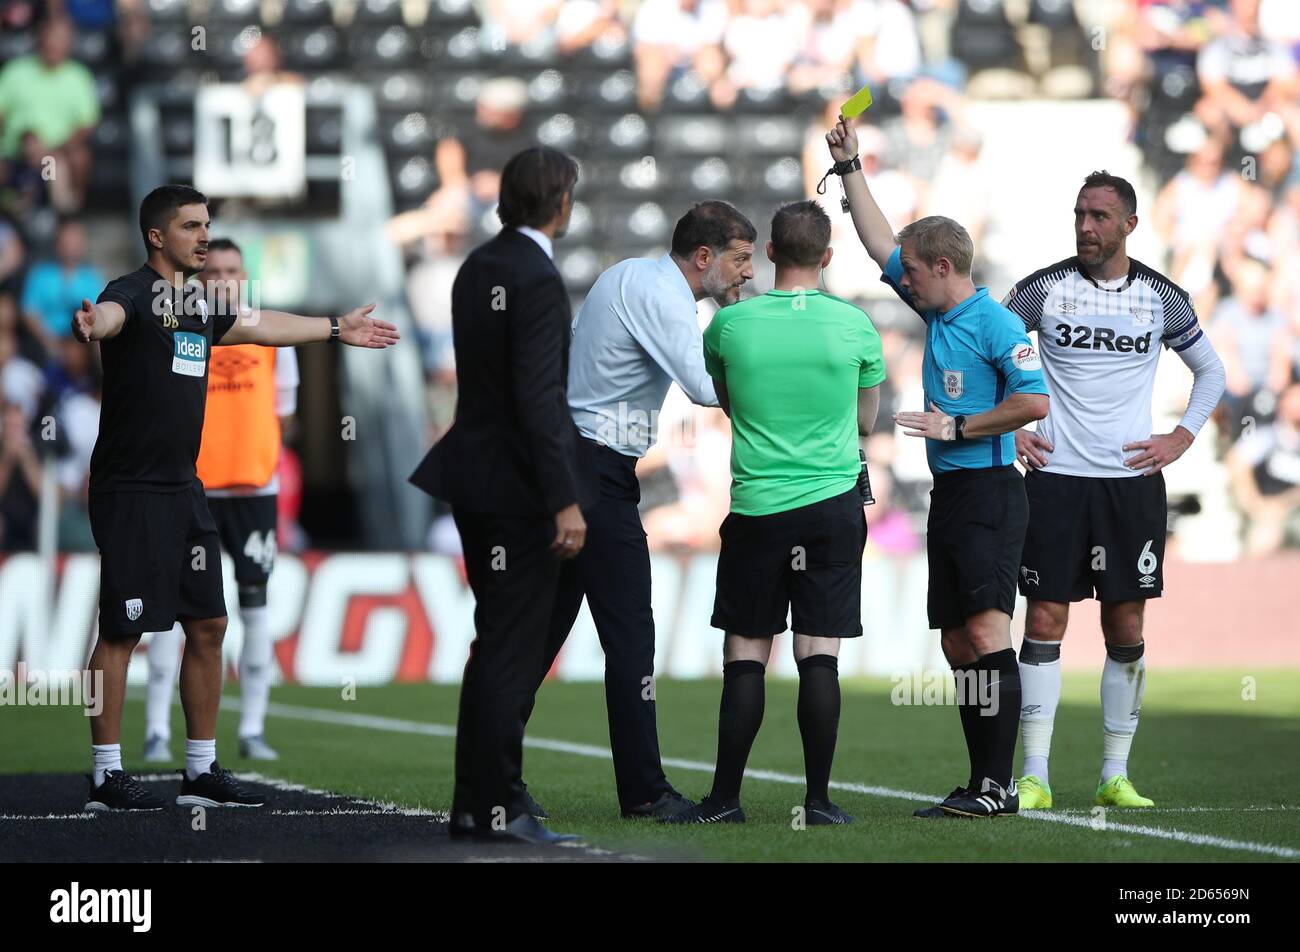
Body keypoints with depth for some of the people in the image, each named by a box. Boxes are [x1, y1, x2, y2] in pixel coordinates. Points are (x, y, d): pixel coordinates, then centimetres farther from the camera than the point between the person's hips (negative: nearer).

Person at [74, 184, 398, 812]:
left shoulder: (197, 304, 16)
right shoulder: (134, 293, -10)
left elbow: (256, 325, 35)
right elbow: (110, 314, -35)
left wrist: (335, 330, 47)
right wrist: (92, 325, -60)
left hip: (183, 489, 9)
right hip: (130, 492, -9)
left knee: (208, 625, 10)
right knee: (122, 631, -7)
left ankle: (202, 772, 19)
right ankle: (107, 777, -2)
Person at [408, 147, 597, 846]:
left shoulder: (477, 267, 11)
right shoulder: (537, 278, -17)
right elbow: (537, 397, -22)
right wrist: (565, 501, -22)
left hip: (474, 475, 9)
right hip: (519, 486, -9)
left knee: (497, 643, 16)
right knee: (512, 649, -4)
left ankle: (475, 804, 19)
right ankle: (496, 808, -1)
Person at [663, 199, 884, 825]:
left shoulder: (730, 323, -3)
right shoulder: (854, 326, -2)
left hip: (756, 509, 0)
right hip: (835, 502, 0)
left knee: (745, 656, 4)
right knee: (819, 655, 0)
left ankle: (725, 797, 5)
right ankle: (818, 801, 0)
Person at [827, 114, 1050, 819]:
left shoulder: (995, 324, -10)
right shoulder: (937, 312, 15)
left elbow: (1034, 400, -17)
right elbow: (881, 245, 25)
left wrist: (956, 427, -13)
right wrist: (849, 166, 25)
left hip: (989, 492, -9)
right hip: (949, 494, 9)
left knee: (986, 634, -15)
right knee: (959, 644, 7)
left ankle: (998, 784, -19)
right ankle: (982, 782, 8)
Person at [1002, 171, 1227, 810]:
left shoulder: (1162, 298, 5)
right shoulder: (1043, 288, 1)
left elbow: (1210, 371, 19)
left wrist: (1180, 440, 7)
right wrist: (1007, 431, 4)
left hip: (1133, 480, 1)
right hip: (1055, 477, -1)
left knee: (1126, 629, 2)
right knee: (1044, 621, -5)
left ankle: (1115, 776, 10)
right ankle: (1034, 778, -3)